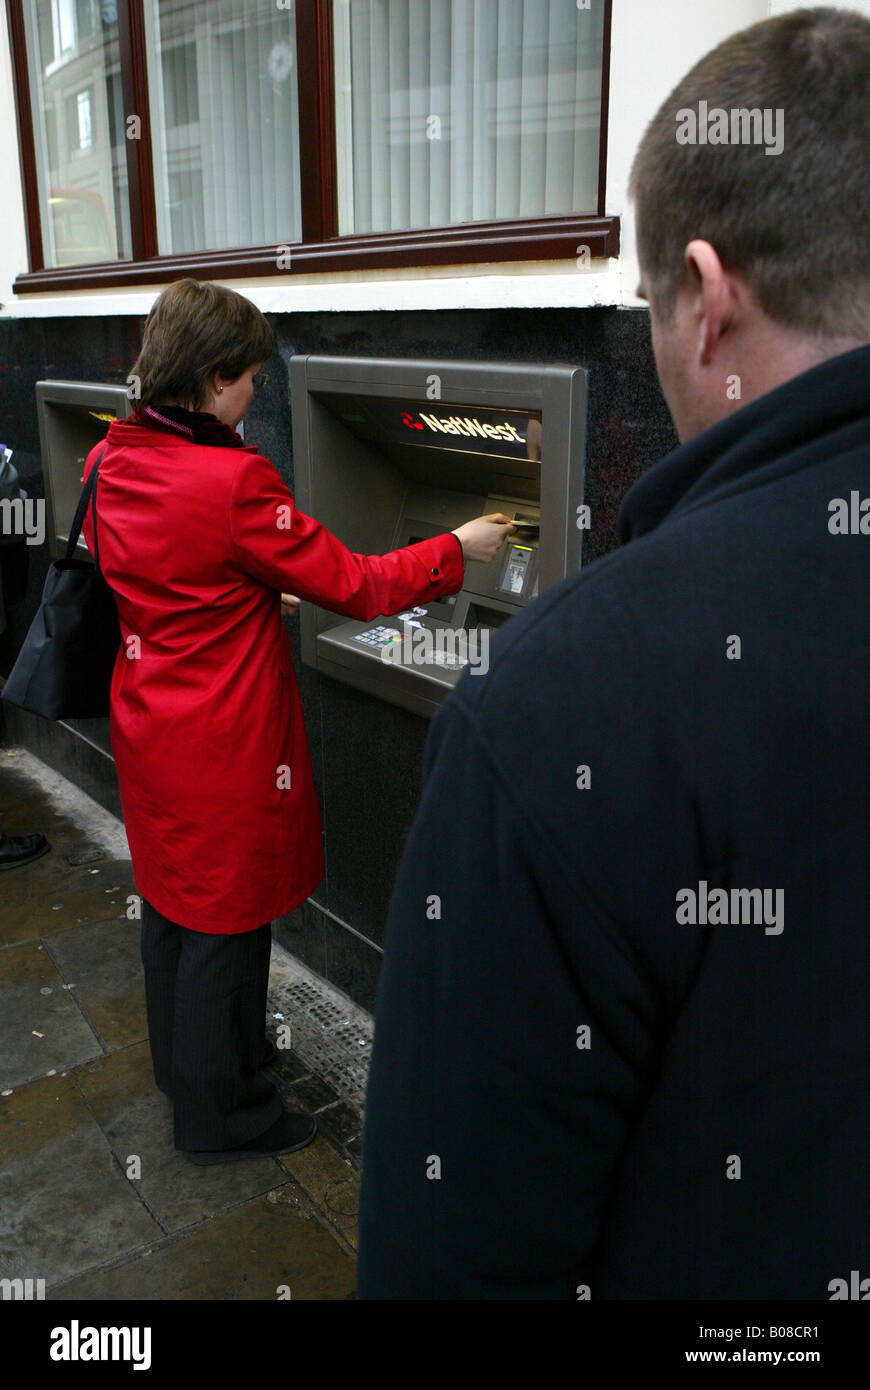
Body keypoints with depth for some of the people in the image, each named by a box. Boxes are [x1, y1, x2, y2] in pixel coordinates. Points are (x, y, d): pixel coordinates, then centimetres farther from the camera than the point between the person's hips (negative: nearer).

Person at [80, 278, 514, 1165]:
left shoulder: (111, 463, 0)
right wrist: (458, 549, -6)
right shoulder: (233, 482, -25)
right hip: (223, 741, -8)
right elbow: (355, 586, -18)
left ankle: (186, 1059, 47)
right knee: (226, 916, 9)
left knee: (172, 896, 24)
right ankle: (218, 1114, 29)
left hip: (146, 720, 9)